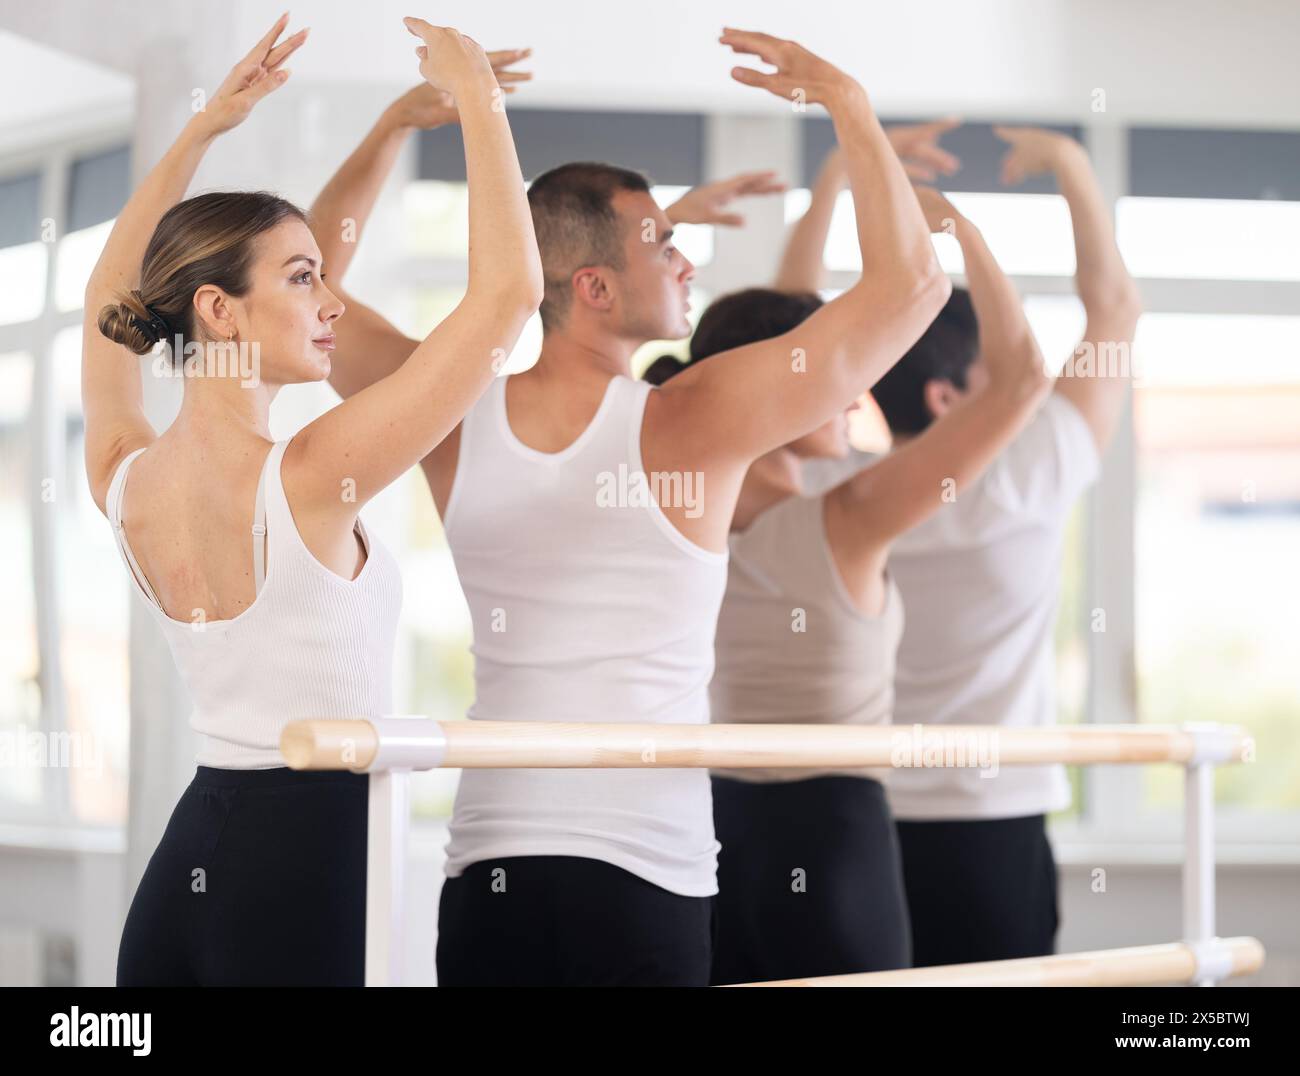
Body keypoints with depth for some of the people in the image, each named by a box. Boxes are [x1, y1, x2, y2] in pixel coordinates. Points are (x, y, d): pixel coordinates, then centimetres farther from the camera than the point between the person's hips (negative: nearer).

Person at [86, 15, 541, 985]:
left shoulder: (125, 479, 3)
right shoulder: (306, 479, -17)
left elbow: (112, 302, 25)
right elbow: (509, 291, -16)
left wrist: (202, 130, 27)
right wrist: (475, 93, -6)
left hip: (182, 866, 8)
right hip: (313, 860, -8)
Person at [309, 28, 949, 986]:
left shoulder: (457, 424, 1)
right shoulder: (689, 425, -11)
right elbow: (910, 283, -8)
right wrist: (848, 103, -1)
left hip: (486, 873, 4)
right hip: (645, 873, -4)